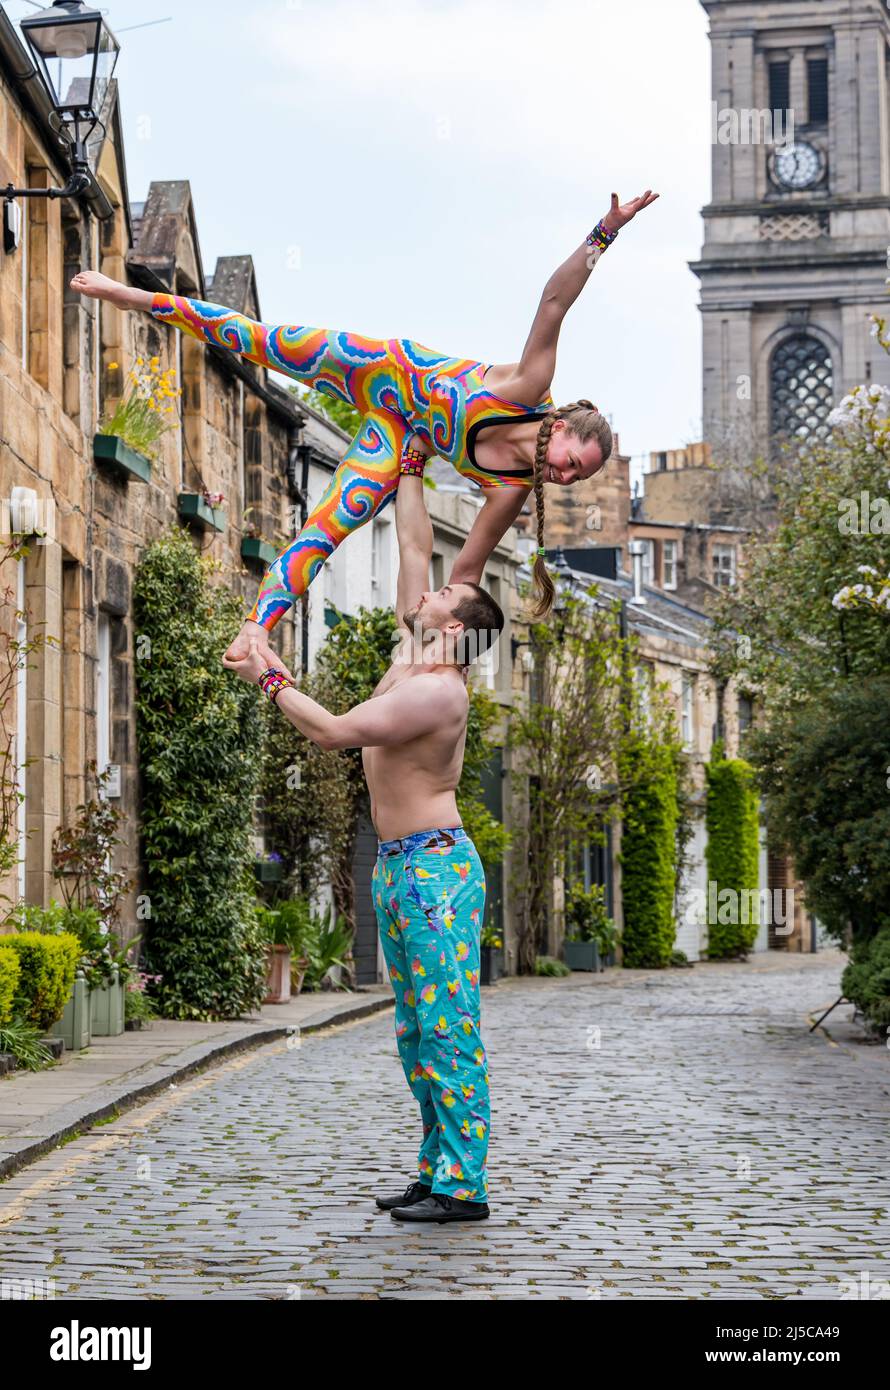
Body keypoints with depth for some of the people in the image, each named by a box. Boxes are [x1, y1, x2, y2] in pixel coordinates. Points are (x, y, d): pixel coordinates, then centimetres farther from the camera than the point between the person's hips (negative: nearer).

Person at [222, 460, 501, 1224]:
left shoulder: (436, 691, -17)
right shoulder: (412, 656, 10)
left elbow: (334, 731, -20)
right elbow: (415, 549, 17)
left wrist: (270, 679, -9)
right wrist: (407, 466, 22)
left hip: (436, 866, -10)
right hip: (398, 866, 10)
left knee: (448, 1027, -9)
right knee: (417, 1031, 11)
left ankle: (465, 1186, -7)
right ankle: (438, 1168, 15)